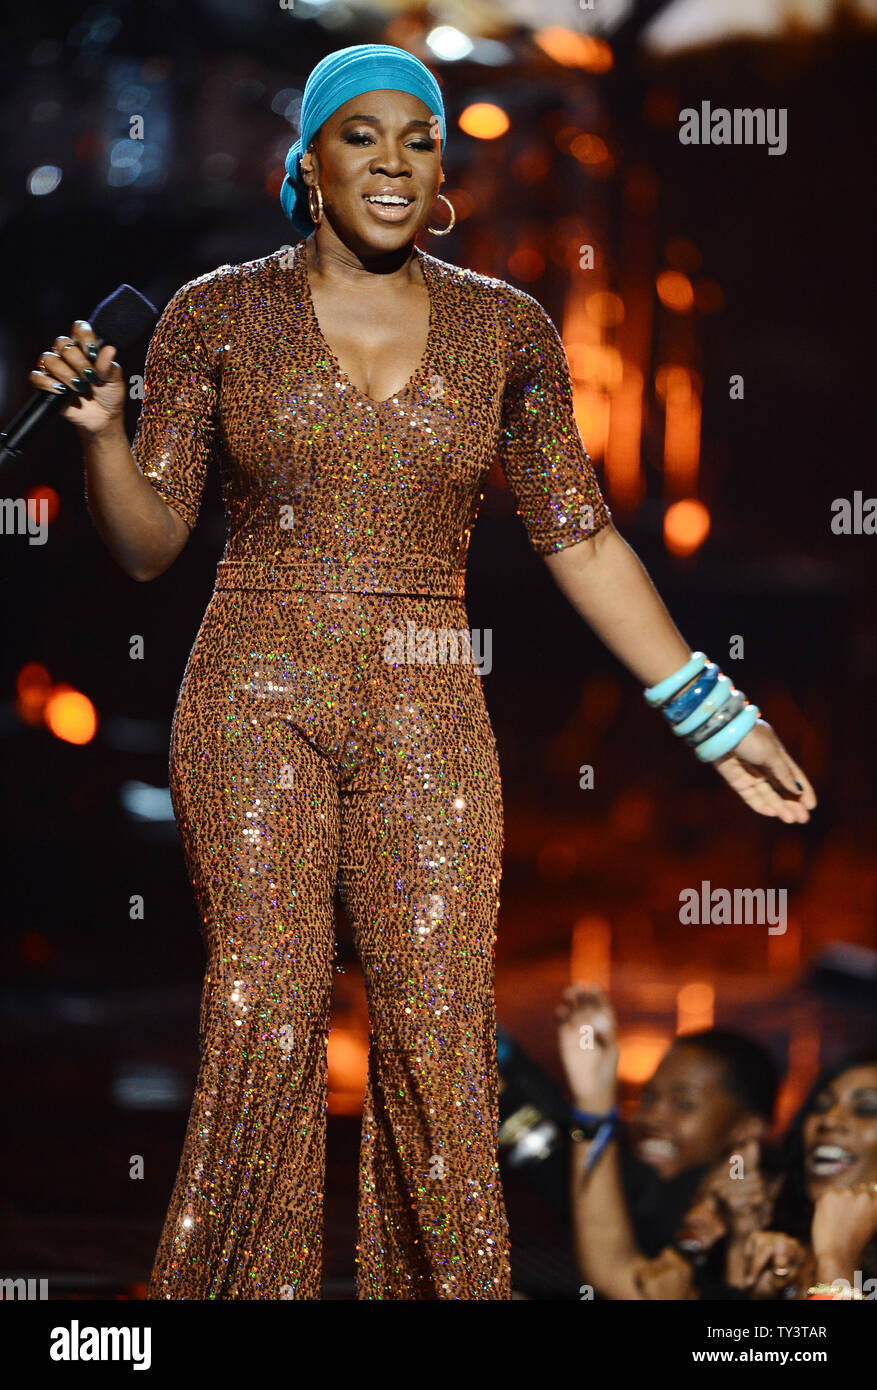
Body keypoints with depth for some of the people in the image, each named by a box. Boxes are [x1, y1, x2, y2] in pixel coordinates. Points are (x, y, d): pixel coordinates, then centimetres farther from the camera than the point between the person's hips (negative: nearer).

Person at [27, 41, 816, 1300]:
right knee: (263, 1030, -8)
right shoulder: (218, 316, 3)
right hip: (255, 707, -1)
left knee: (443, 1042, -5)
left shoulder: (506, 330, 7)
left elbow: (581, 540, 10)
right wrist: (101, 427, -16)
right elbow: (147, 544, 3)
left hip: (428, 721, 1)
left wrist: (716, 714, 8)